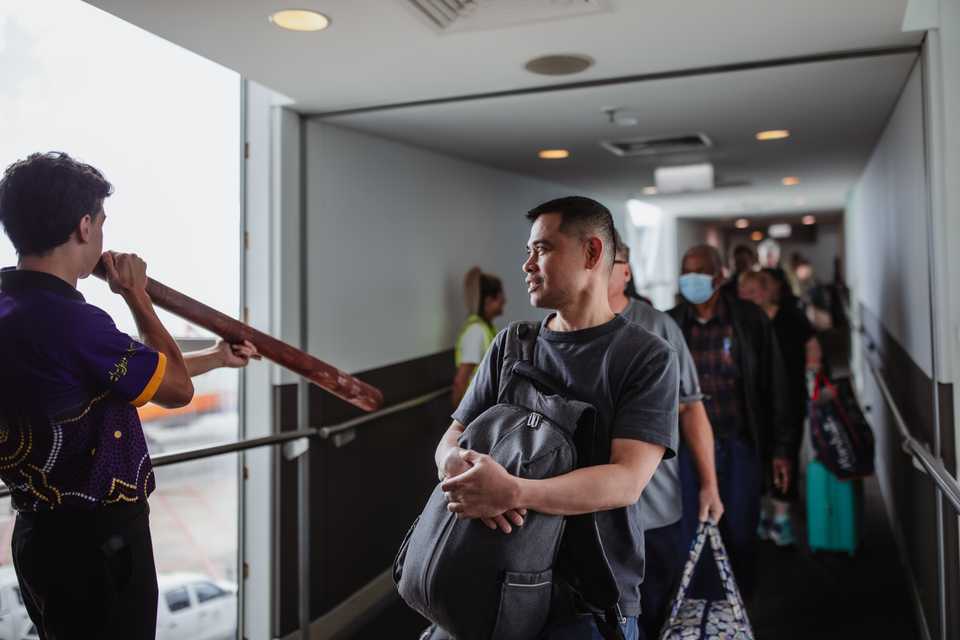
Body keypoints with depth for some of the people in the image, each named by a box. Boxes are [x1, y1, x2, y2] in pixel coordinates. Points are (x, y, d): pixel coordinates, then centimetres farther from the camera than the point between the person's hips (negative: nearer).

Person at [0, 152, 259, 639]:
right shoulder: (66, 320, -27)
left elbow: (143, 372, 14)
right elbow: (177, 388, -12)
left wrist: (216, 356, 25)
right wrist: (137, 295, -3)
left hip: (50, 534, 10)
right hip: (94, 541, -9)